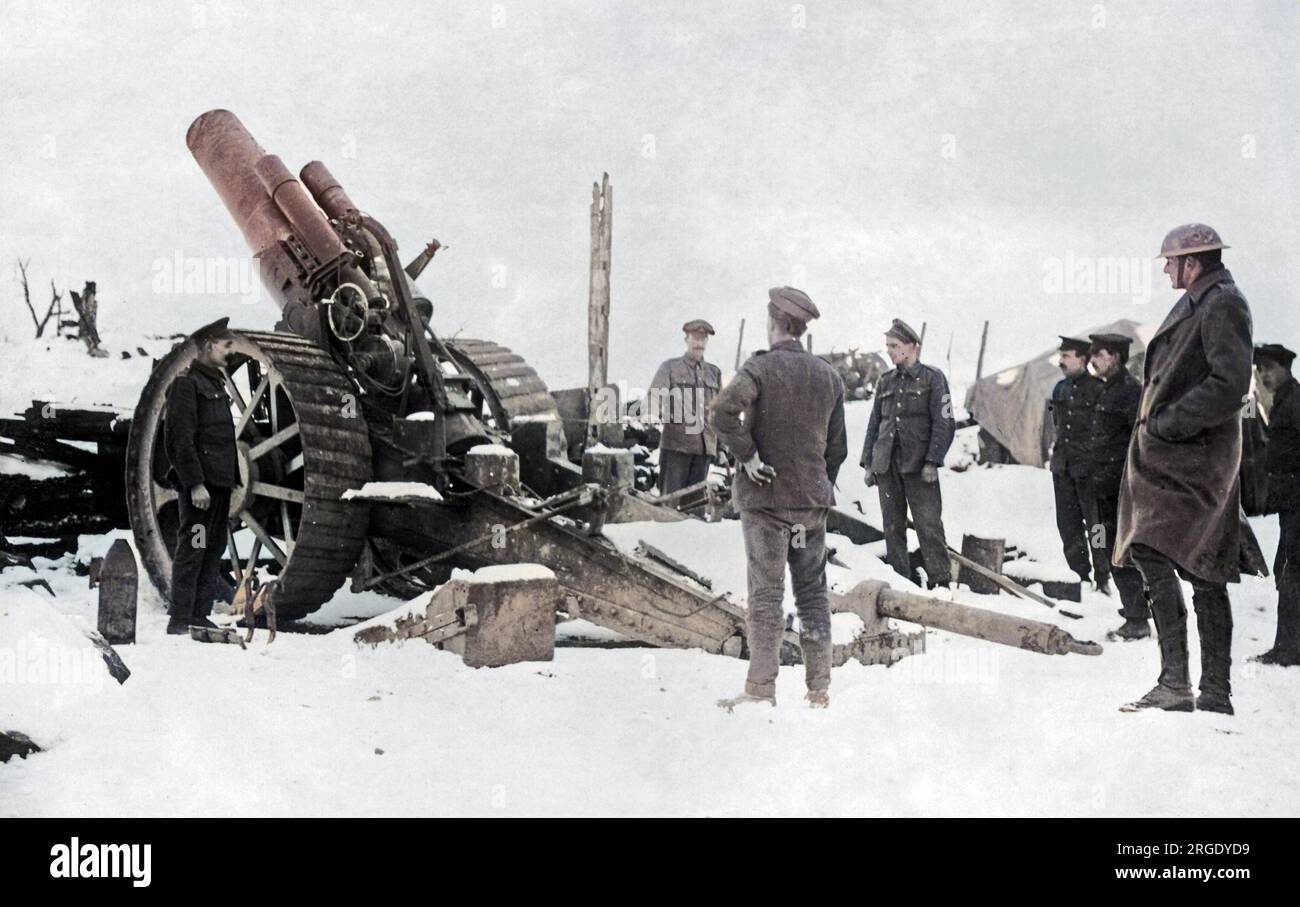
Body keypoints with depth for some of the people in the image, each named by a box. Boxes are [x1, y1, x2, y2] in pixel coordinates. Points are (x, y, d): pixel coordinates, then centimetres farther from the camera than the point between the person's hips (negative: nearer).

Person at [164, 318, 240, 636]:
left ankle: (200, 615, 15)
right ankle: (180, 619, -4)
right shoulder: (186, 384, -8)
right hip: (199, 484, -9)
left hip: (219, 483, 9)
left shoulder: (215, 384, 20)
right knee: (192, 550, -7)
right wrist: (195, 484, -20)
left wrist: (231, 482, 17)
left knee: (214, 551, 9)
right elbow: (182, 439, -15)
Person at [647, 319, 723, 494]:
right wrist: (657, 413, -30)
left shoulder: (714, 372, 17)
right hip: (676, 443, -4)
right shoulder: (670, 367, 5)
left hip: (705, 446, 4)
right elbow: (655, 396, -10)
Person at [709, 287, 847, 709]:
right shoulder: (828, 376, 8)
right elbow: (837, 446, 12)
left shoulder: (760, 367, -10)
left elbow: (722, 410, -28)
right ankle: (819, 687, 14)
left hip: (764, 498, -4)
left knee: (766, 594, -2)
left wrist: (747, 456, -18)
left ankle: (761, 689, -1)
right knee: (813, 592, 11)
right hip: (812, 499, 4)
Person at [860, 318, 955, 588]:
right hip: (886, 465, 5)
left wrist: (932, 461, -14)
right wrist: (868, 462, 11)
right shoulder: (886, 381, 16)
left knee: (929, 525, -7)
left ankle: (940, 581, -2)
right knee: (893, 527, 6)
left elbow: (944, 423, -5)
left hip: (918, 465, -5)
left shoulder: (932, 378, 0)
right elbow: (874, 424, 19)